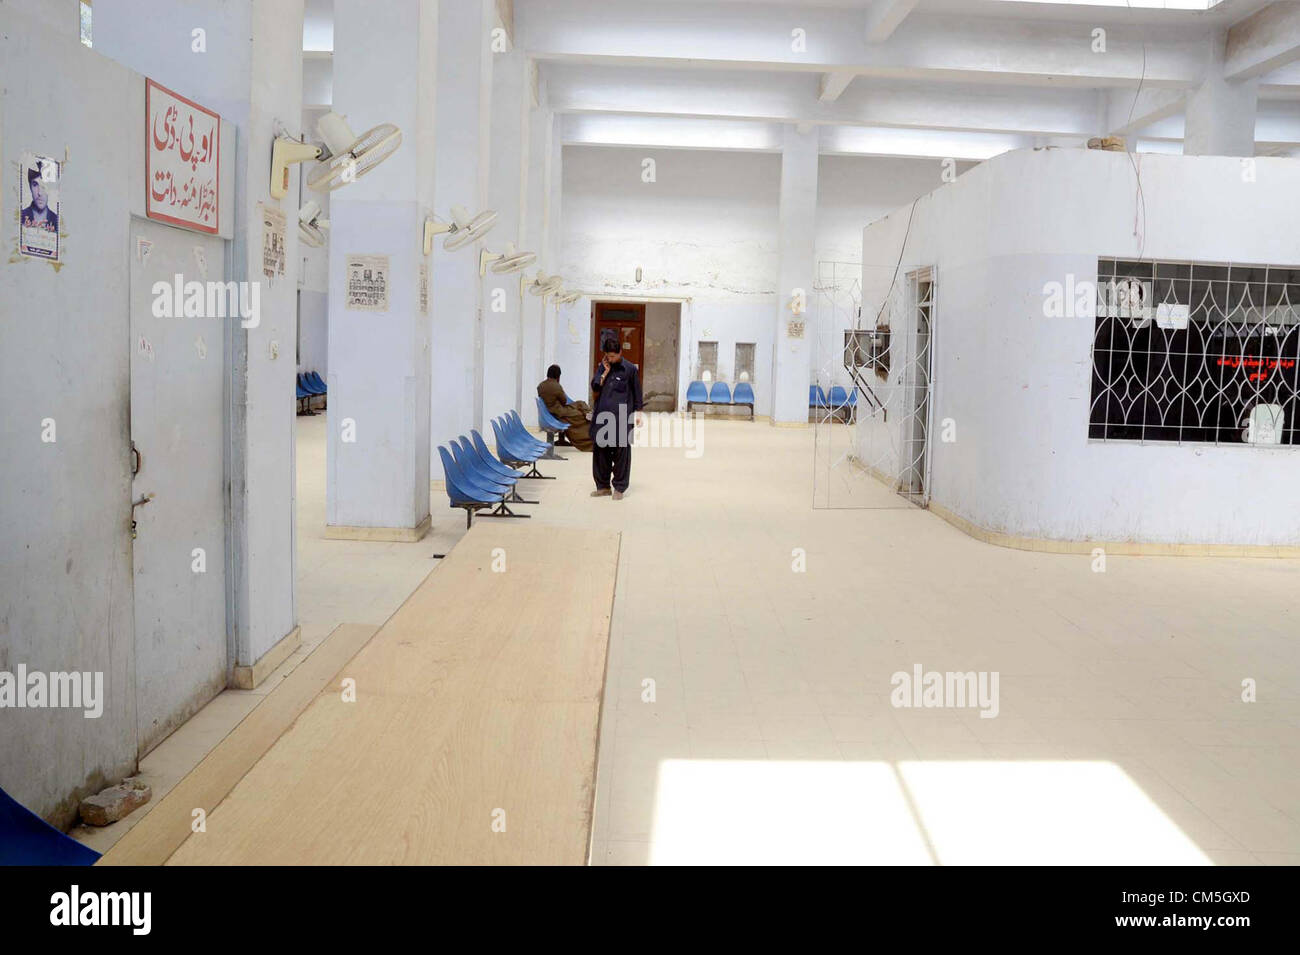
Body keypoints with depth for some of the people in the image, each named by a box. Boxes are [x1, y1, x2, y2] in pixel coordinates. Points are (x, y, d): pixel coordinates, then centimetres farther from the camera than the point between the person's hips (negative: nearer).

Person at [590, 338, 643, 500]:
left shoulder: (630, 369, -1)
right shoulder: (602, 367, 11)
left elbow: (637, 392, 4)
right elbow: (595, 386, 2)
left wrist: (638, 413, 2)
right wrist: (605, 372, -4)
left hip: (622, 417, -4)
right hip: (602, 416, 4)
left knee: (621, 452, -1)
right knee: (600, 450, 7)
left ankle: (619, 488, 8)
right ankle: (603, 485, 17)